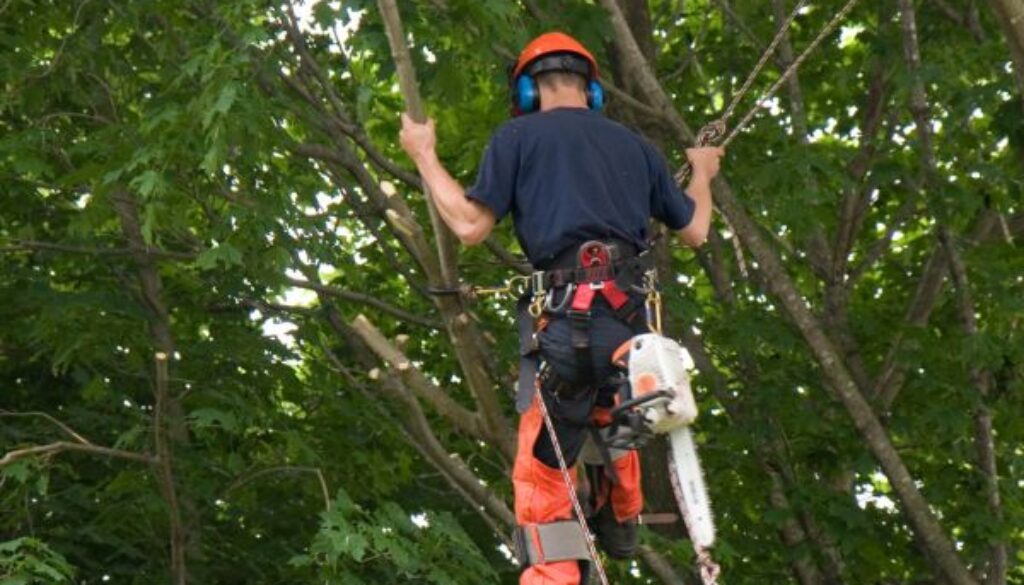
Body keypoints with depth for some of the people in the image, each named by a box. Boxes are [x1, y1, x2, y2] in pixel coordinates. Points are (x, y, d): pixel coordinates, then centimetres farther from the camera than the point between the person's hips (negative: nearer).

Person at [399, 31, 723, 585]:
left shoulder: (518, 135, 8)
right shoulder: (634, 145, 21)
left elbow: (470, 226, 0)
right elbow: (694, 231, 27)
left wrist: (425, 156, 15)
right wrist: (702, 174, 48)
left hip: (566, 317, -5)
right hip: (631, 321, 5)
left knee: (541, 469, -3)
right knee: (611, 420, 34)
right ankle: (621, 526, 49)